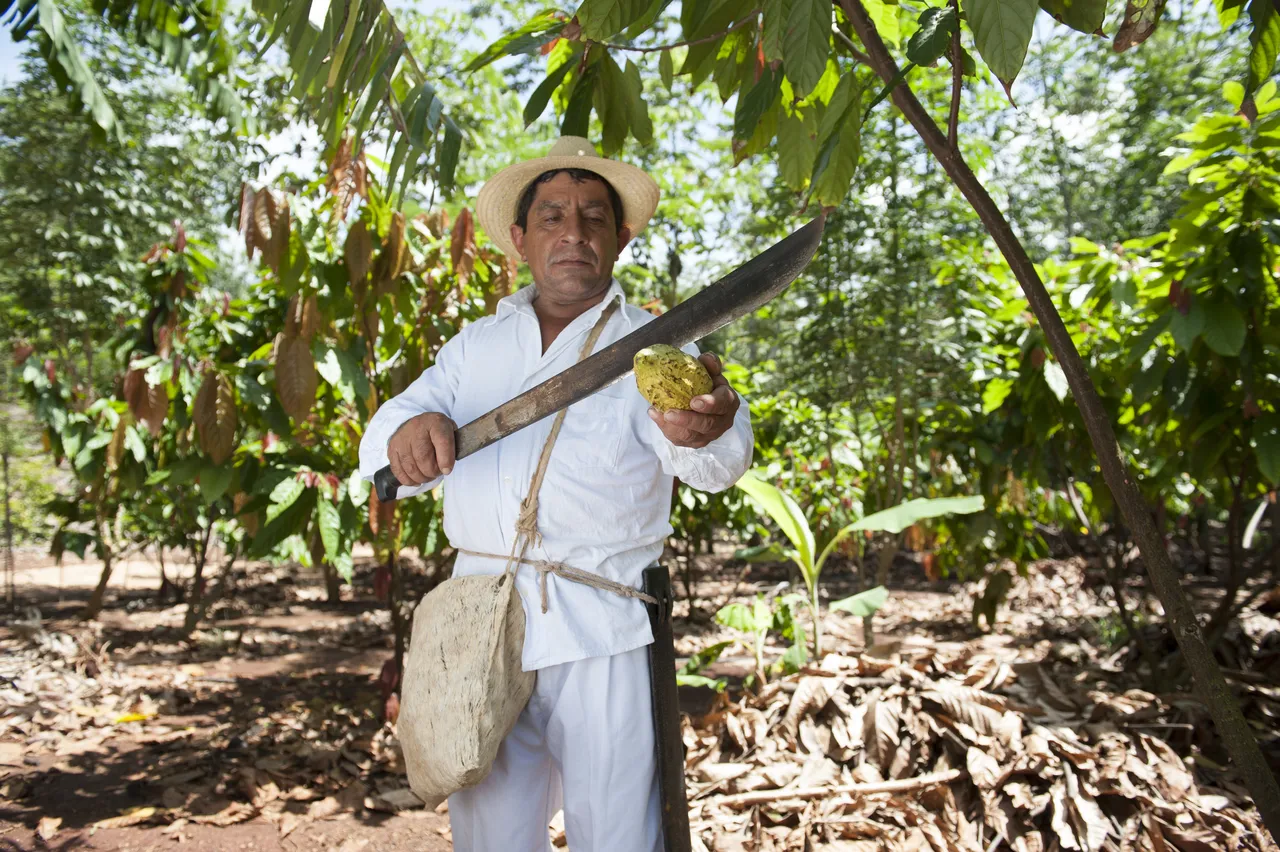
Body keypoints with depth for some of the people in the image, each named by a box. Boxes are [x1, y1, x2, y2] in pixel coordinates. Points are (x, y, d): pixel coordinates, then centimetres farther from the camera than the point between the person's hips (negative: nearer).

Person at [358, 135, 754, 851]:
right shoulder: (475, 345, 16)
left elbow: (717, 465, -14)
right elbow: (391, 424, 6)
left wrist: (706, 430, -39)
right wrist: (408, 432, -19)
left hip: (604, 636, -3)